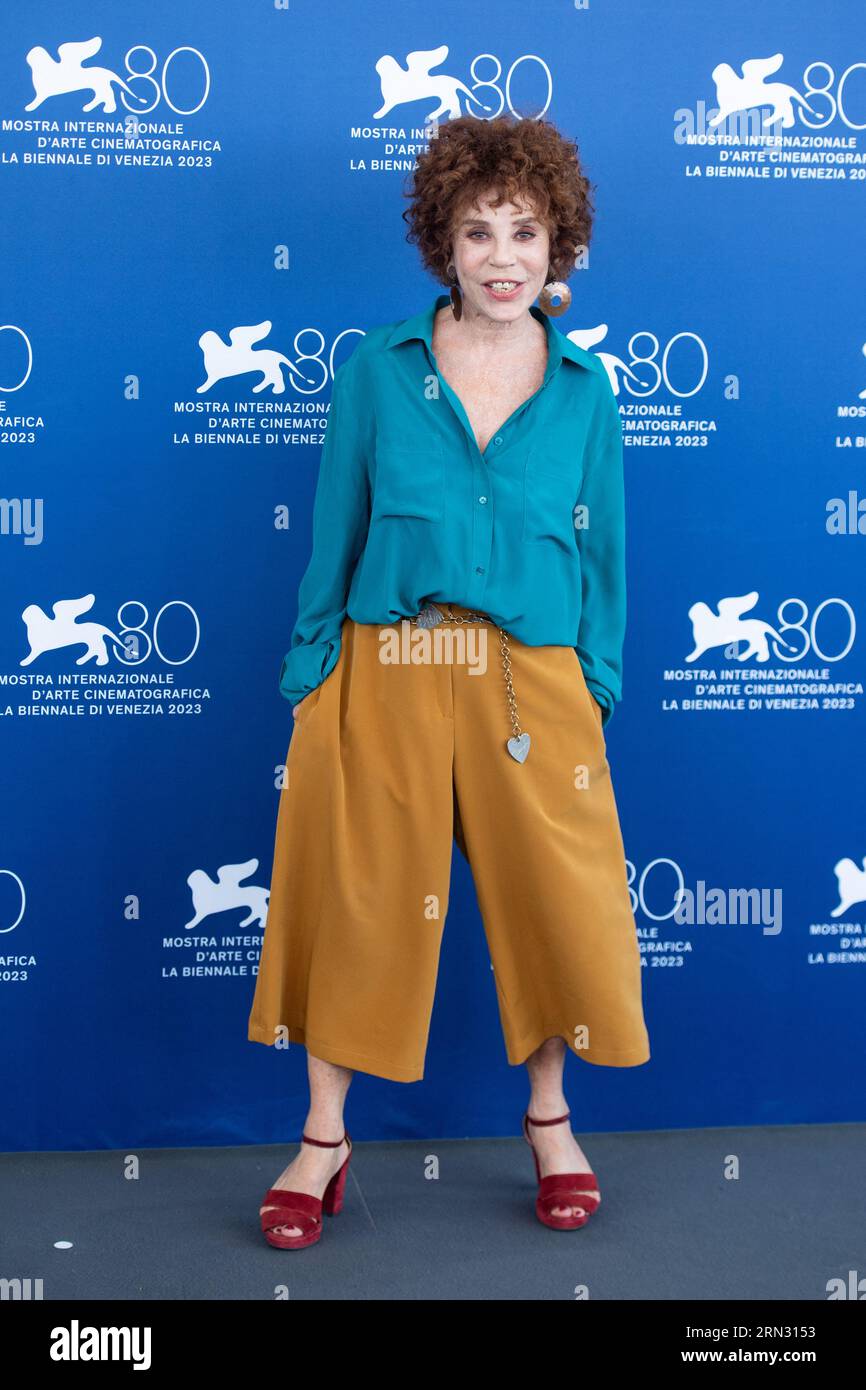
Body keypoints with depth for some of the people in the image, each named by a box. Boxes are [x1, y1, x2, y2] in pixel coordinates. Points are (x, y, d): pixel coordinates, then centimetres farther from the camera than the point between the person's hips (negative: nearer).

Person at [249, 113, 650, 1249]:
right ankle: (325, 1139, 24)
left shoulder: (583, 391, 6)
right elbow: (335, 531, 5)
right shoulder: (379, 367, 3)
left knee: (558, 901, 6)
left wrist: (598, 686, 3)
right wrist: (311, 672, 1)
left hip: (531, 680, 1)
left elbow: (601, 552, 9)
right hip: (384, 673, -1)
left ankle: (549, 1115, 32)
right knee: (358, 898, 6)